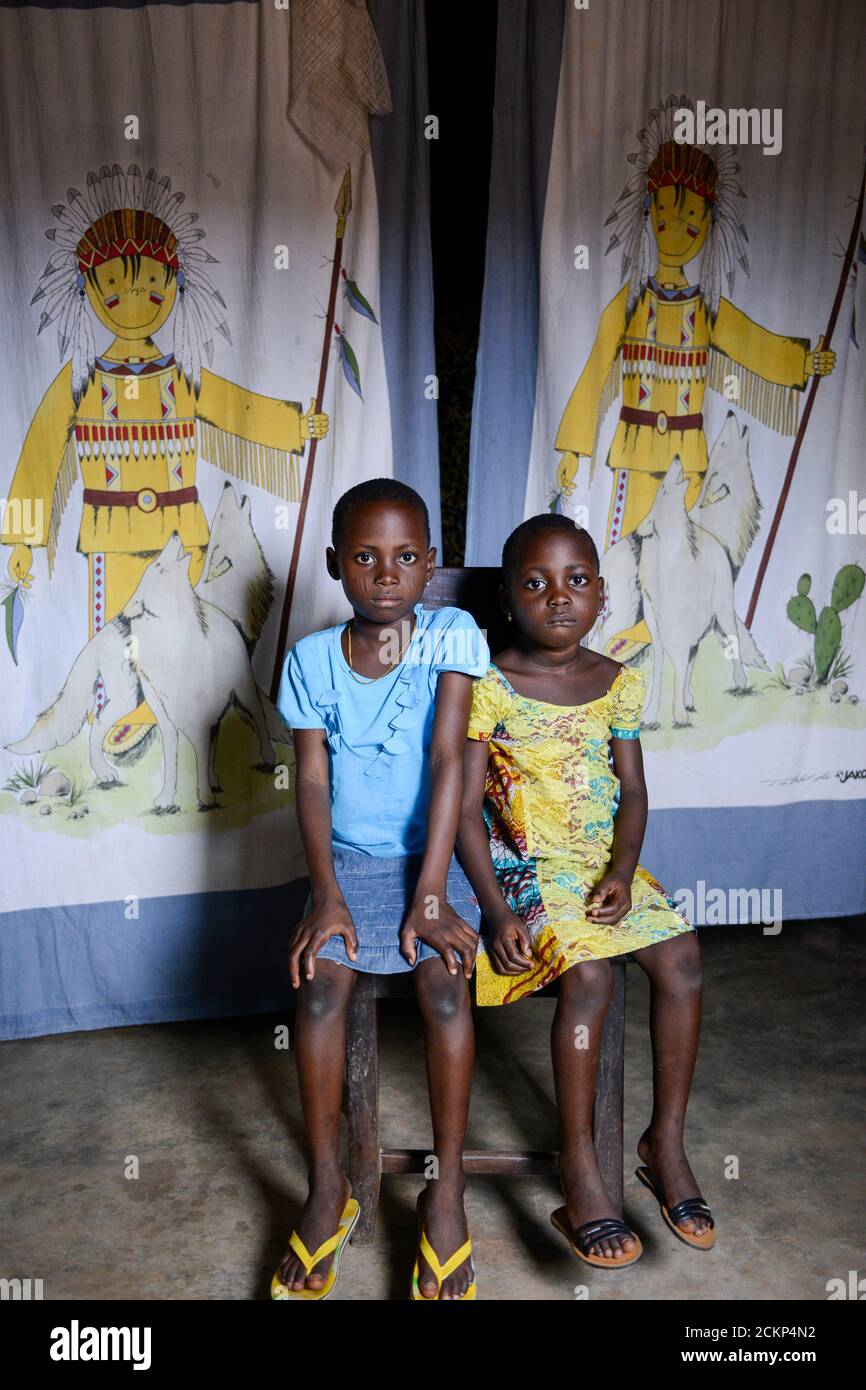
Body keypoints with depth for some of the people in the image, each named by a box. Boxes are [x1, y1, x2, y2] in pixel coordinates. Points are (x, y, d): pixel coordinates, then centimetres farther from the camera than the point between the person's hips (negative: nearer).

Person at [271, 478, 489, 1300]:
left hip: (428, 853, -1)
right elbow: (311, 781, -5)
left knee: (445, 982, -23)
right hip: (349, 859, 2)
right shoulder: (312, 659, -2)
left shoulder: (452, 637, -8)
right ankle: (327, 1190, -2)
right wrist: (325, 895, -17)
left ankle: (446, 1194, -5)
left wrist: (429, 894, -20)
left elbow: (447, 759, -15)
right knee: (320, 982, -20)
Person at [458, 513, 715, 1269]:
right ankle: (579, 1166, -10)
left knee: (681, 956, -15)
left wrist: (622, 872, -10)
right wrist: (496, 910, -17)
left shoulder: (619, 682, 5)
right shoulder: (490, 689, -8)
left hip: (605, 864, 5)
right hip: (525, 867, -4)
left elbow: (633, 790, 7)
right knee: (588, 971, -27)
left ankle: (667, 1141, 4)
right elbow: (466, 808, -9)